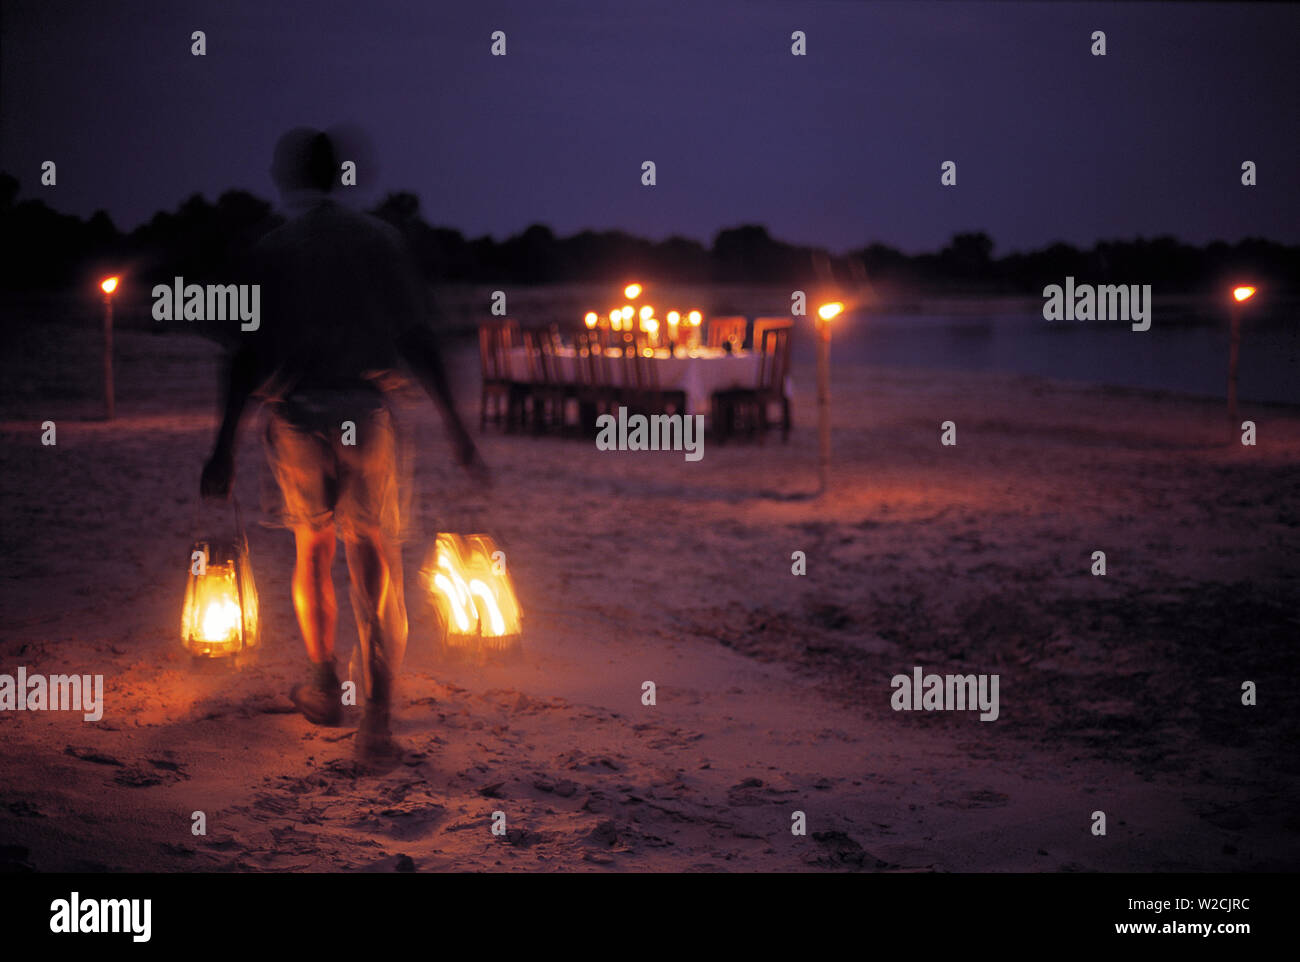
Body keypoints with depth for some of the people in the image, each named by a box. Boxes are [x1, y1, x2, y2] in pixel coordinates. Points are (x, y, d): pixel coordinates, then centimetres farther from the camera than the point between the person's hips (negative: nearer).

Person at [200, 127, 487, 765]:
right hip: (366, 415, 0)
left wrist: (224, 448, -3)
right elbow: (415, 340, 0)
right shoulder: (378, 241, 2)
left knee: (312, 549, 20)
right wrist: (456, 429, 4)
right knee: (375, 558, -1)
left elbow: (248, 354, -4)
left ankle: (324, 687, 32)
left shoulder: (271, 252, 0)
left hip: (297, 419, 1)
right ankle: (377, 717, -12)